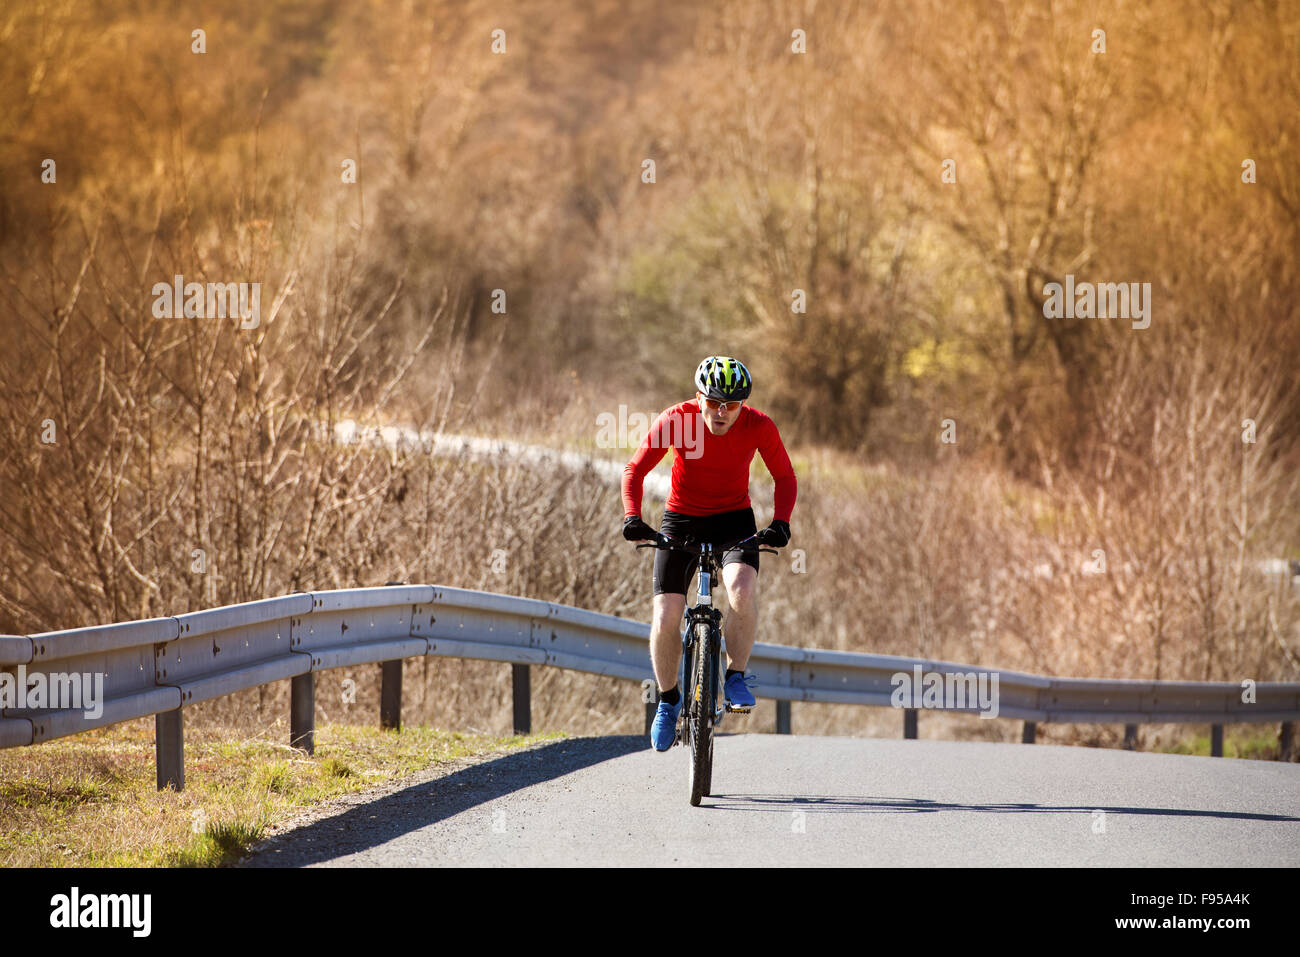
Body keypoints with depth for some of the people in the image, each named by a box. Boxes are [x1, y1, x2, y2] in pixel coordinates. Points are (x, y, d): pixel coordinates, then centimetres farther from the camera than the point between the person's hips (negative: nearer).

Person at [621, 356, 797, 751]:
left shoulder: (758, 427, -18)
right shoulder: (676, 421, -21)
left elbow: (785, 477, -6)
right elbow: (635, 470, -13)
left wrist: (780, 523, -23)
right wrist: (632, 517, -29)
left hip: (734, 519, 0)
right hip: (681, 521, 0)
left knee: (742, 588, -31)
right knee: (666, 616, -10)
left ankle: (736, 677, -12)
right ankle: (668, 699, 14)